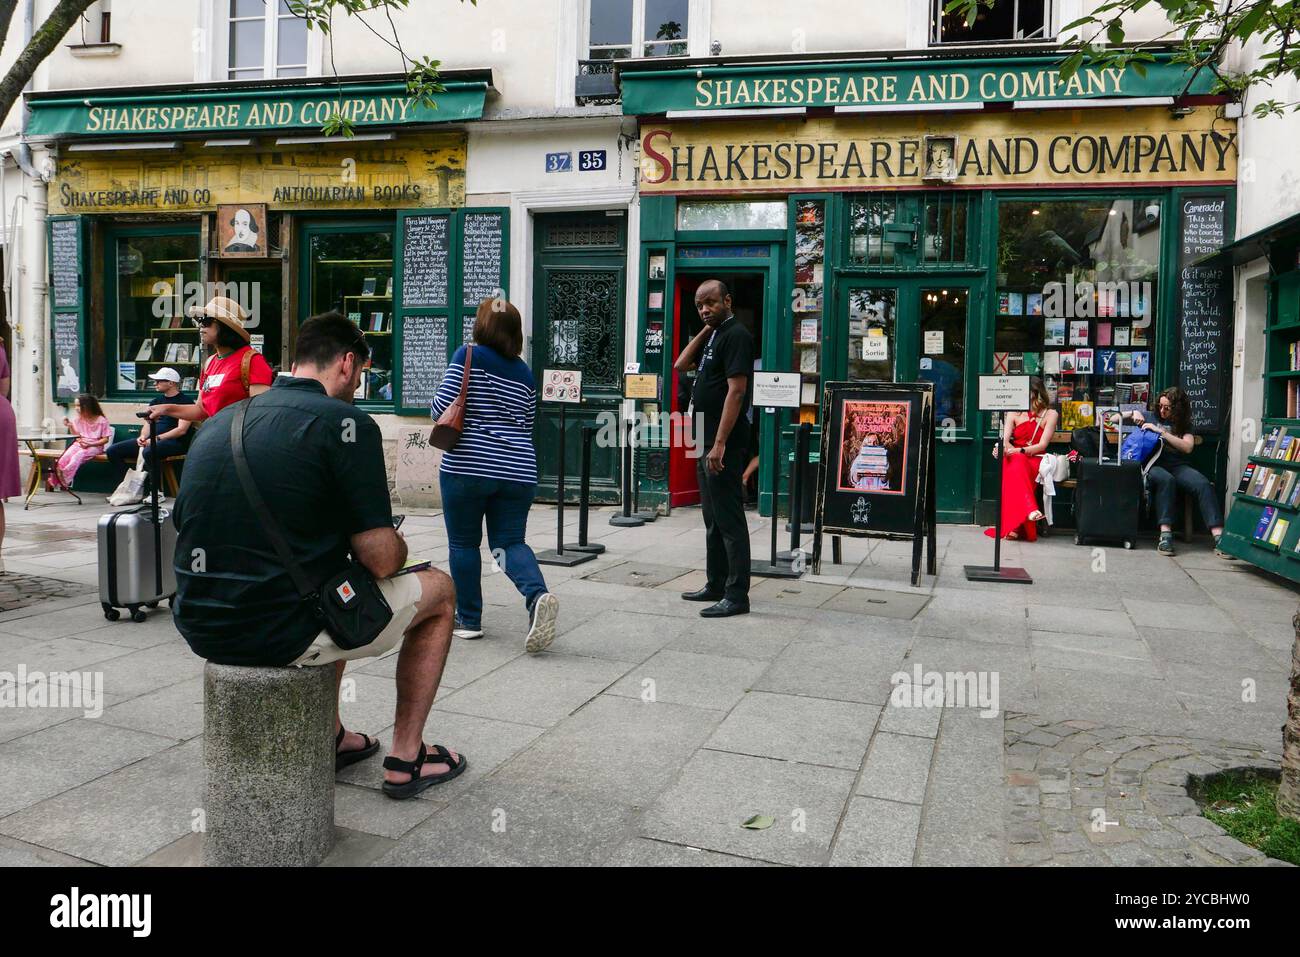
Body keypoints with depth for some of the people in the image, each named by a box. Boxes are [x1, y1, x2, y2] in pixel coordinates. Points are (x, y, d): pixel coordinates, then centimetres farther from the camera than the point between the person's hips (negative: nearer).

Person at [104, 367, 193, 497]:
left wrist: (157, 438, -19)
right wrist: (143, 437, -4)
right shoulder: (156, 400, 21)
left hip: (173, 442, -8)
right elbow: (148, 423, 19)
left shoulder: (185, 401, -4)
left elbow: (181, 430, -13)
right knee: (112, 451, -3)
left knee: (148, 452, -39)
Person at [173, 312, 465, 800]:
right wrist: (396, 545, 9)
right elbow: (381, 560, -16)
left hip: (201, 627, 8)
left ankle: (331, 737, 40)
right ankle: (406, 758, 20)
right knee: (438, 589, 16)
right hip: (281, 631, -7)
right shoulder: (346, 423, -12)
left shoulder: (218, 422, 10)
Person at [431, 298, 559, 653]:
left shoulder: (468, 356, -4)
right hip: (518, 470, 4)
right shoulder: (525, 373, 12)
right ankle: (537, 595, -17)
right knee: (509, 542, 10)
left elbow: (442, 407, -9)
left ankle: (468, 619, 17)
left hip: (467, 466, -4)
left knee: (463, 543, 11)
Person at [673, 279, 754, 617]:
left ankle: (737, 596, -2)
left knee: (729, 520, -7)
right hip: (706, 442, 10)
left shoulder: (736, 335, -13)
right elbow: (681, 365, 17)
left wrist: (720, 444, -25)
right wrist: (705, 330, 9)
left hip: (724, 445, -10)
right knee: (713, 519, 15)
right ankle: (716, 586, 25)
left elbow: (736, 391, -20)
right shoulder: (713, 335, 17)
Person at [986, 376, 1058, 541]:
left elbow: (1042, 445, -4)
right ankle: (1031, 510, -55)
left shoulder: (1050, 414, 7)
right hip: (1014, 459, 2)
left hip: (1036, 460, -2)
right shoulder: (1014, 413, 15)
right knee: (1016, 464, -37)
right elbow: (1005, 440, 2)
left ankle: (1015, 525, -44)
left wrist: (1020, 451, -21)